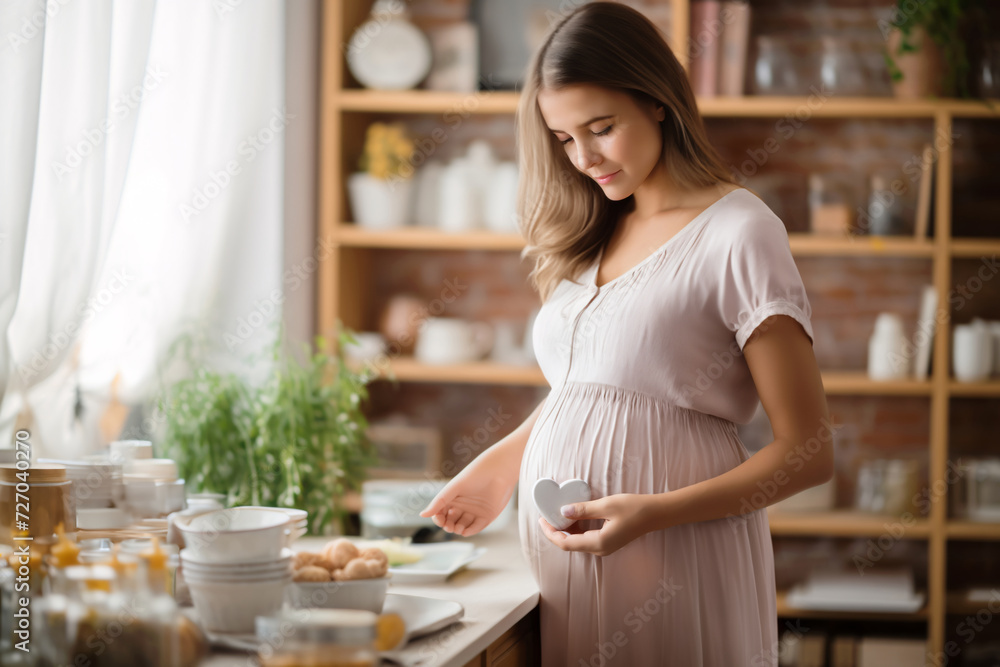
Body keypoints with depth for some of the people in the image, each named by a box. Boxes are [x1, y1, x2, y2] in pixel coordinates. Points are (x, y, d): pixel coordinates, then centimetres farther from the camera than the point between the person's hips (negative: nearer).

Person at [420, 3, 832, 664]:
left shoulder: (740, 232, -9)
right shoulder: (590, 236, 12)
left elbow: (809, 453, -11)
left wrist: (654, 511, -19)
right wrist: (502, 463, 10)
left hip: (674, 555, -6)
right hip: (561, 549, 6)